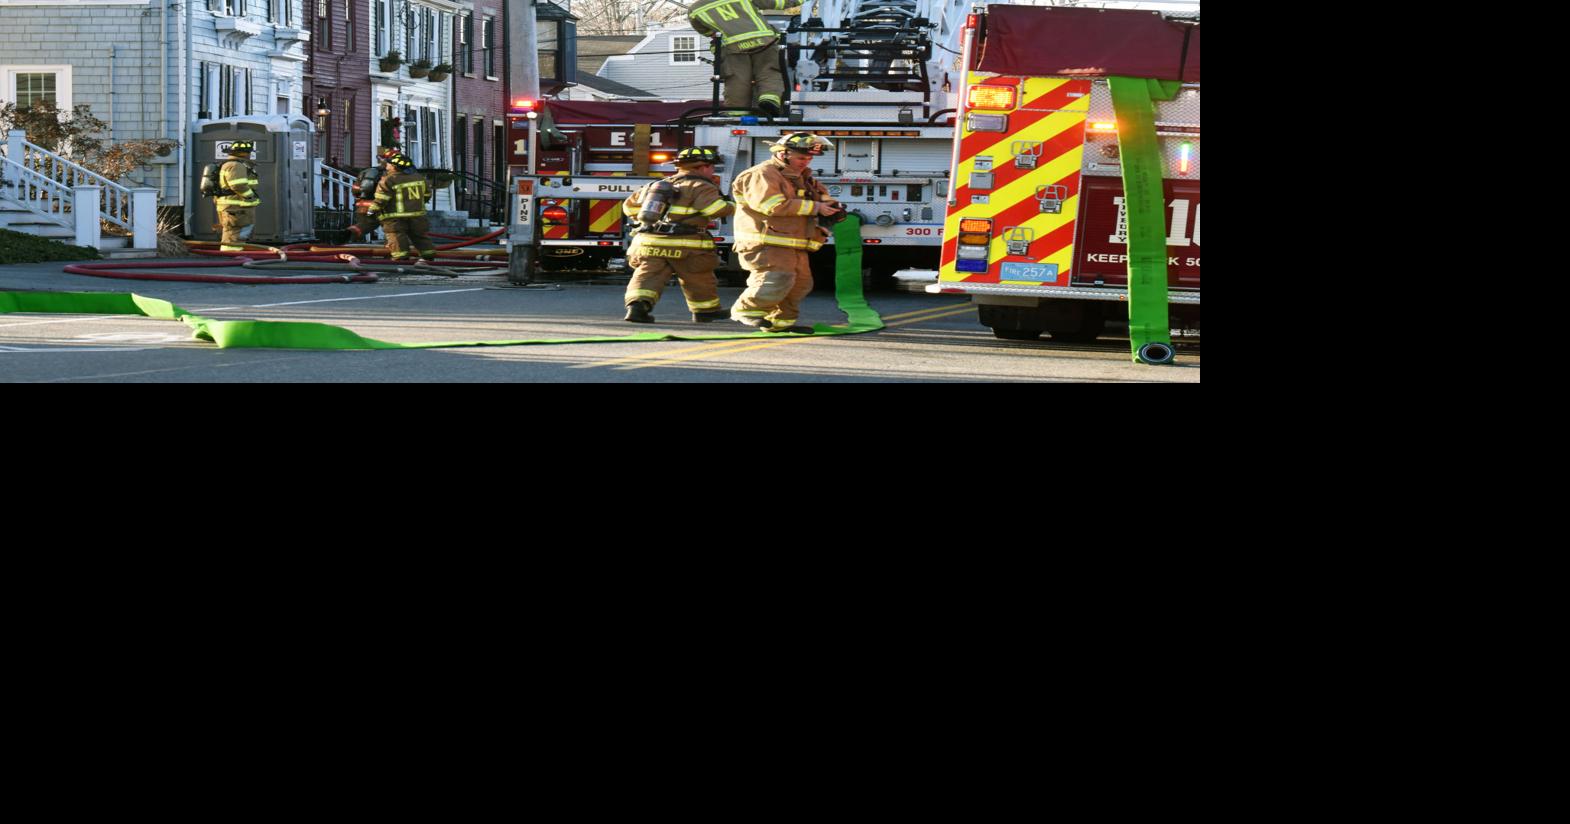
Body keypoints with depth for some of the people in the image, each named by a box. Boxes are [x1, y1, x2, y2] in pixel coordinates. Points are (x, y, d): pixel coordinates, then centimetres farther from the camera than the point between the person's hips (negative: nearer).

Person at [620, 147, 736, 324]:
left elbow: (630, 206, 24)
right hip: (684, 245, -4)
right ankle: (706, 311, 30)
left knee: (648, 276, -6)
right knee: (699, 279, 15)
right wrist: (732, 208, 4)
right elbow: (717, 209, -17)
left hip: (649, 242, 4)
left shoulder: (659, 184, 19)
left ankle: (637, 305, -28)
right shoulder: (700, 187, -2)